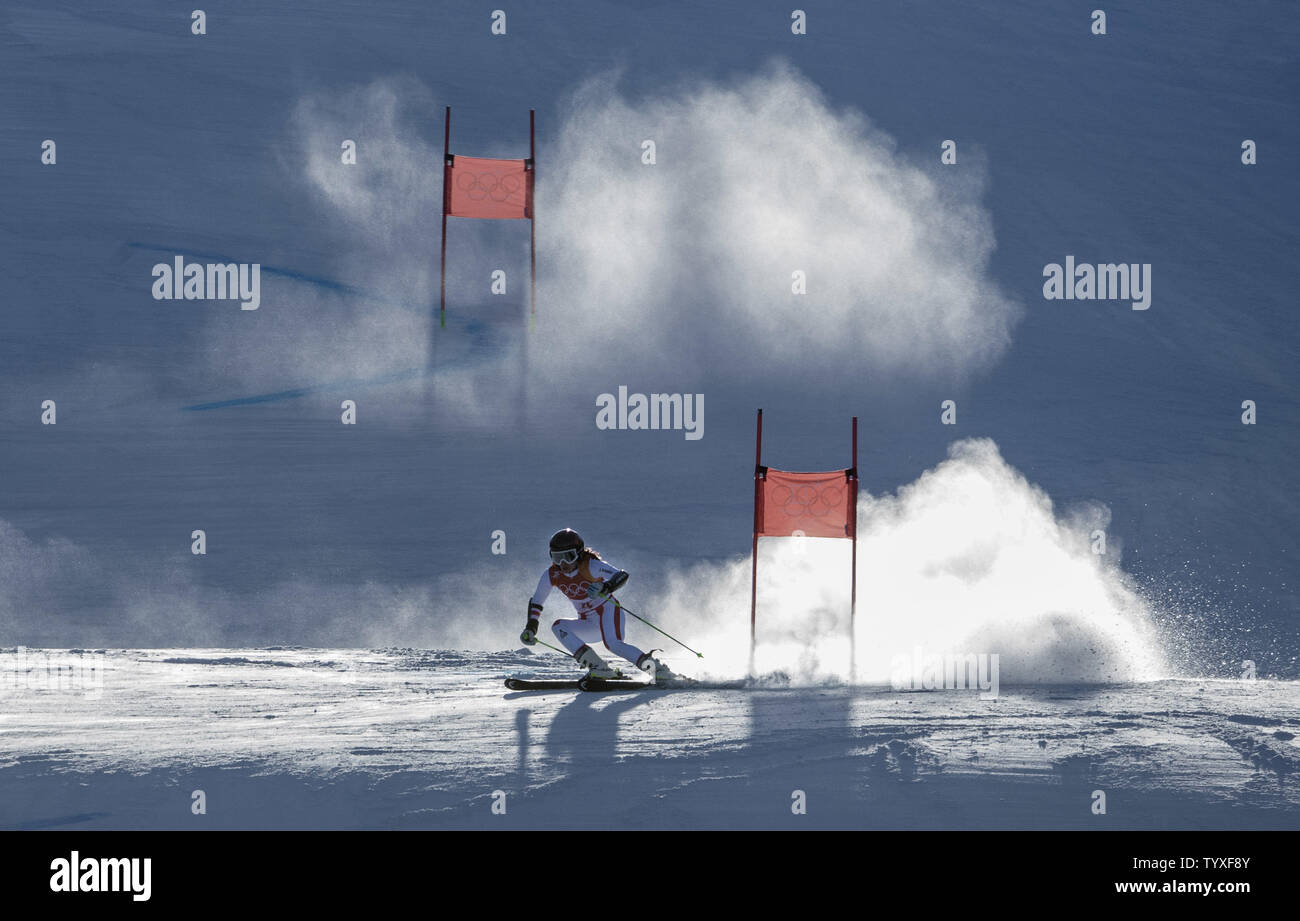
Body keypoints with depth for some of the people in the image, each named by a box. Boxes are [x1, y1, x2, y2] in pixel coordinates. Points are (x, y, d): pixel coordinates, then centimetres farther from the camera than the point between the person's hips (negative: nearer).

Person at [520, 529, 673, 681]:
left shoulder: (590, 566, -20)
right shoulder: (552, 575, -6)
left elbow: (622, 576, -32)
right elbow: (536, 602, 8)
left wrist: (604, 588, -50)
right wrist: (530, 630, -1)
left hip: (608, 611, -6)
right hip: (588, 623, 6)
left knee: (612, 643, -34)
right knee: (558, 627, -19)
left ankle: (657, 669, -33)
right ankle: (598, 667, -27)